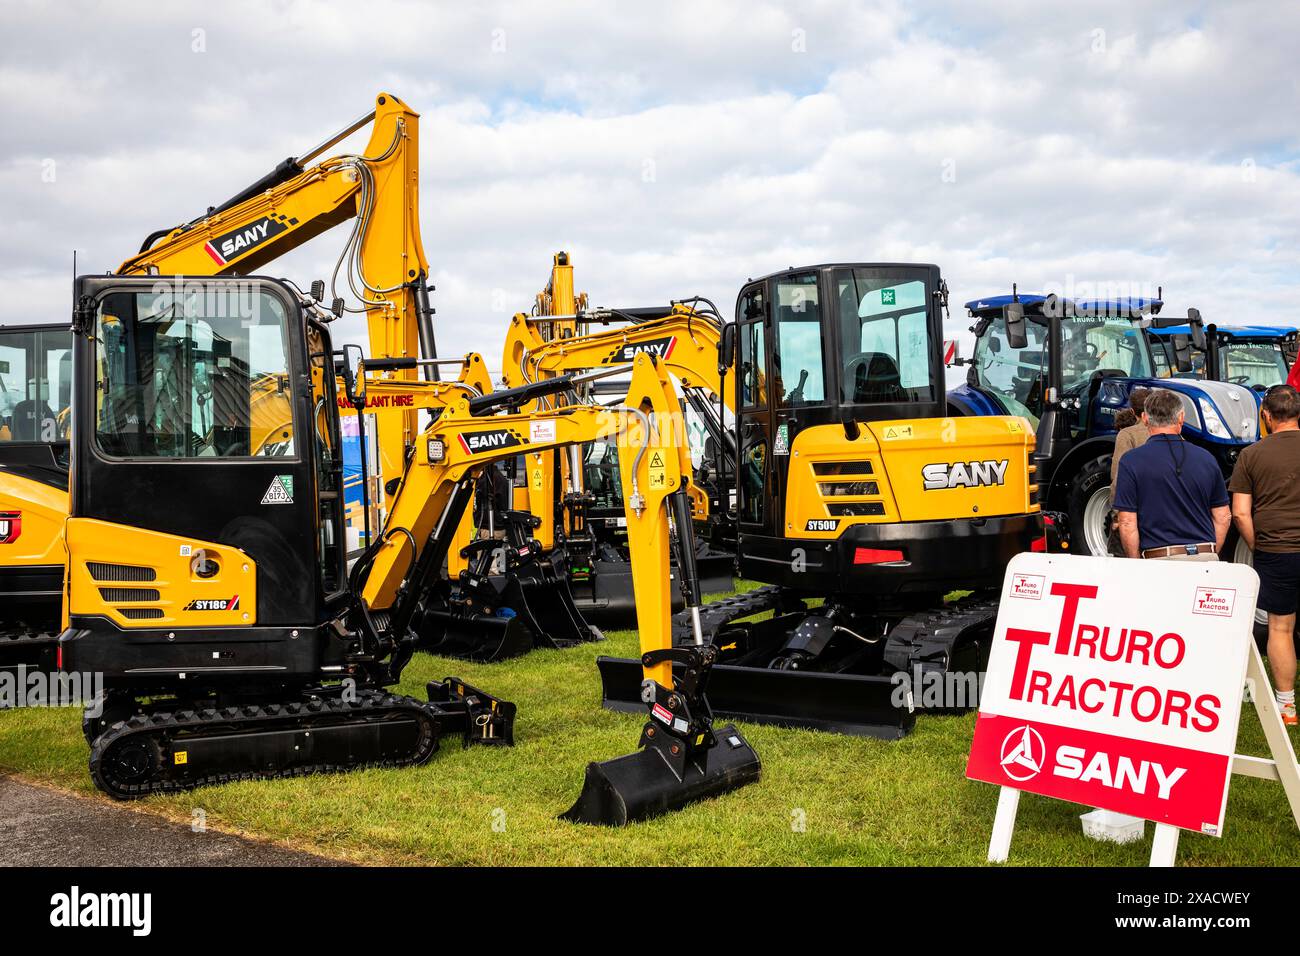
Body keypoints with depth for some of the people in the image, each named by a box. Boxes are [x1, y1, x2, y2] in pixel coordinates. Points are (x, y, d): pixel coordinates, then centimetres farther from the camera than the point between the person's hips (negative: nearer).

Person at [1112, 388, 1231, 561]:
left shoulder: (1131, 461, -3)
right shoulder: (1205, 458, 9)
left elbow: (1127, 524, -6)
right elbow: (1223, 518, 12)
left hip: (1160, 560, -3)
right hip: (1206, 560, 4)